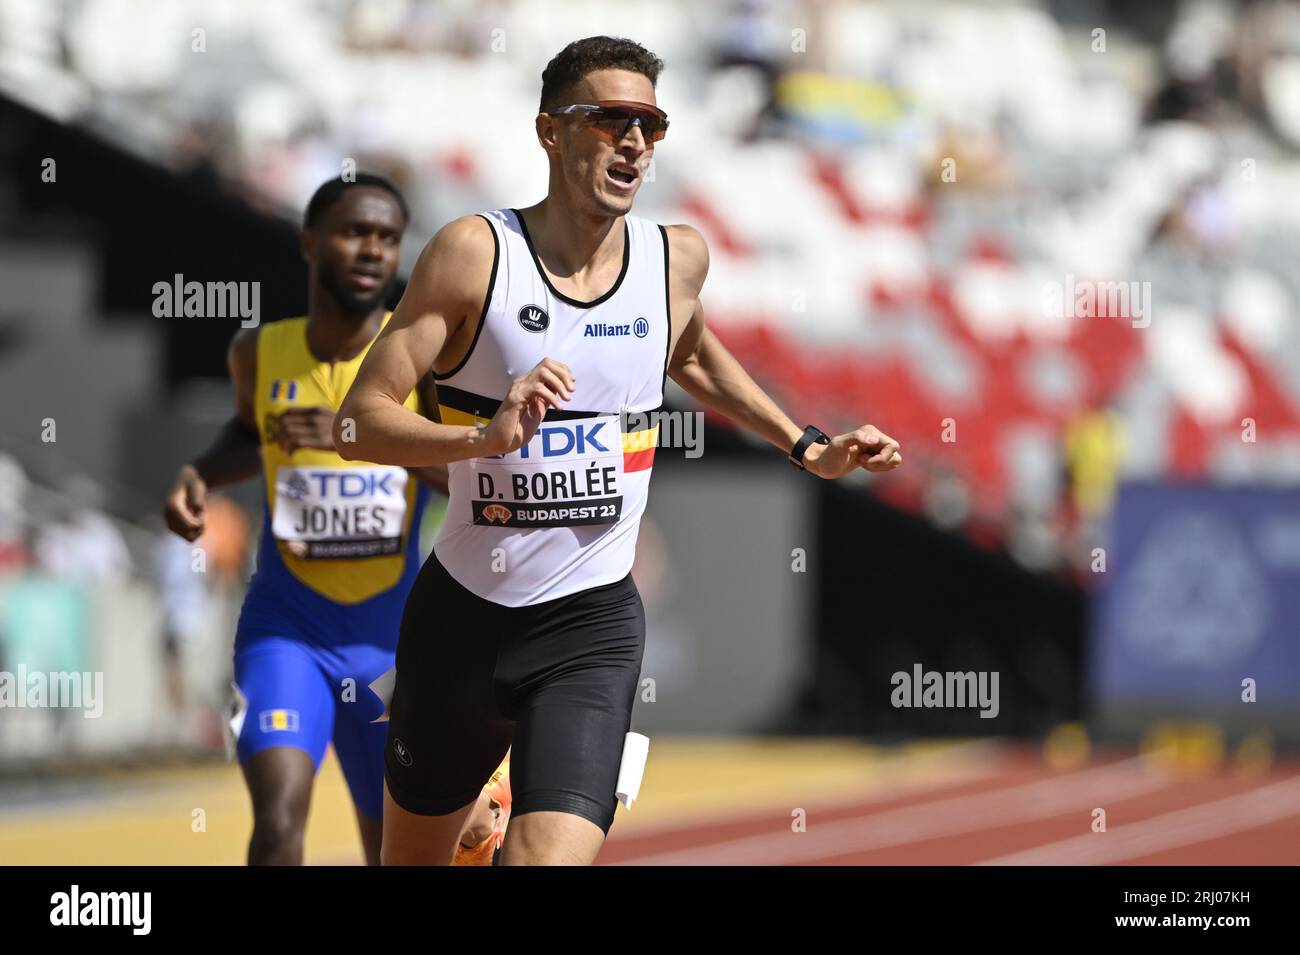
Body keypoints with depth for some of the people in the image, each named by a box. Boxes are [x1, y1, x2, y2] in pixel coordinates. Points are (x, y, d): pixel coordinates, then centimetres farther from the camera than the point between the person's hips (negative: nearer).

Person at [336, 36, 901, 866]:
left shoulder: (678, 258, 1)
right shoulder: (475, 253, -11)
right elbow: (358, 423, -15)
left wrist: (806, 448, 24)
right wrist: (484, 437, -30)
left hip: (592, 621, 1)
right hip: (462, 611, -1)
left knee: (553, 856, -20)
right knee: (414, 860, 16)